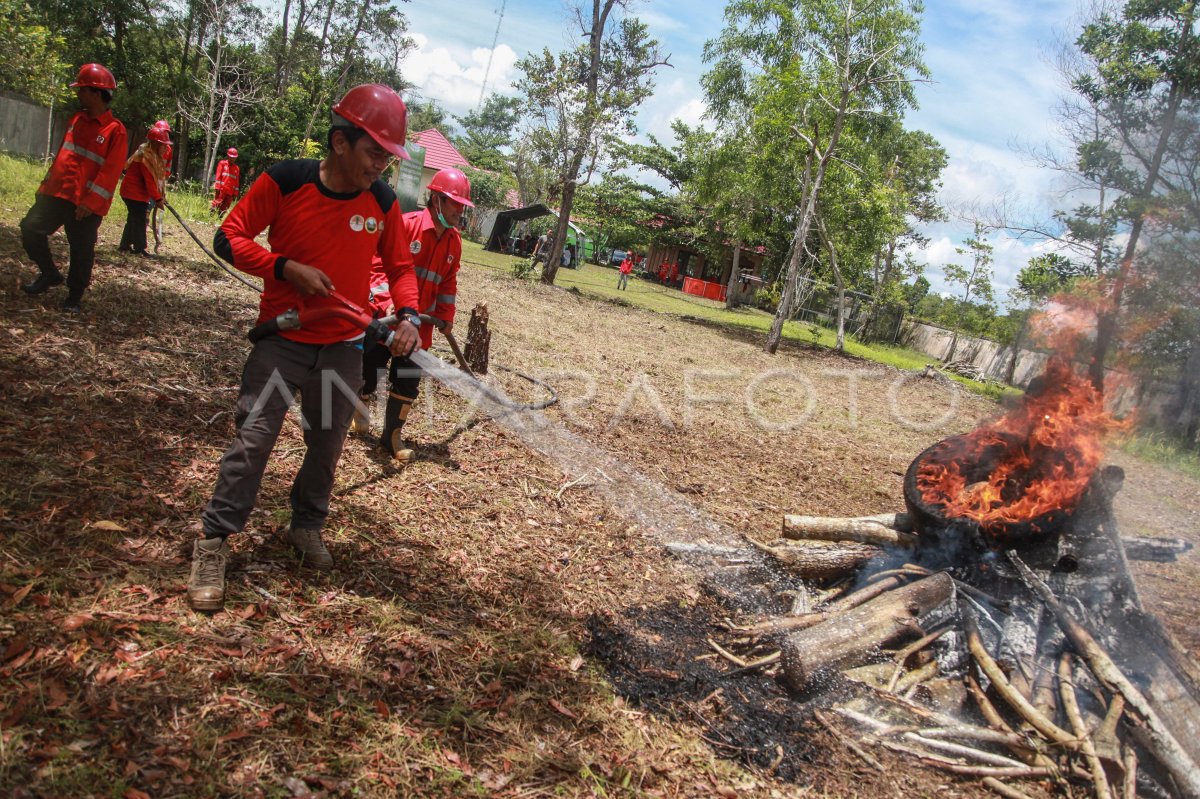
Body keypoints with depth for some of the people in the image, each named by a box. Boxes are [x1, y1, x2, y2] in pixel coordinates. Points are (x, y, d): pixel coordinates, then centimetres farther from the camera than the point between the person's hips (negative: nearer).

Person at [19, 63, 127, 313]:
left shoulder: (115, 130, -10)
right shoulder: (76, 120, 13)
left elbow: (110, 172, -16)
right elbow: (62, 156, 20)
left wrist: (90, 204, -20)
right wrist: (46, 185, 16)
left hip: (86, 203, -7)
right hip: (57, 192, 7)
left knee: (82, 250, 1)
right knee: (31, 228, 2)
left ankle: (75, 295, 17)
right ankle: (50, 274, 20)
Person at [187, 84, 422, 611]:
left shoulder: (383, 202, -4)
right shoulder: (286, 181, -13)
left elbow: (400, 267, 7)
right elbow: (229, 237, -7)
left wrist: (409, 315, -12)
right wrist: (287, 268, -21)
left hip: (343, 347, 3)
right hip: (282, 338, -3)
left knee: (327, 443, 13)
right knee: (253, 439, -5)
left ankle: (307, 527, 35)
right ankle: (214, 543, 8)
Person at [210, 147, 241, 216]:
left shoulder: (237, 168, 15)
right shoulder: (222, 163, 6)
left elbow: (237, 181, 15)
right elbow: (218, 175, 0)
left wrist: (235, 194, 11)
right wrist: (217, 187, -9)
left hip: (230, 192, 3)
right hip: (221, 190, -3)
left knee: (224, 209, 3)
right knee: (216, 205, -9)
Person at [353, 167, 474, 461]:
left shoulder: (454, 240, 5)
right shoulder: (406, 225, -14)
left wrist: (445, 316, 11)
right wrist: (388, 303, -30)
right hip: (384, 317, -5)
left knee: (408, 382, 4)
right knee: (368, 374, 6)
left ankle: (392, 436, 19)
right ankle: (360, 403, 39)